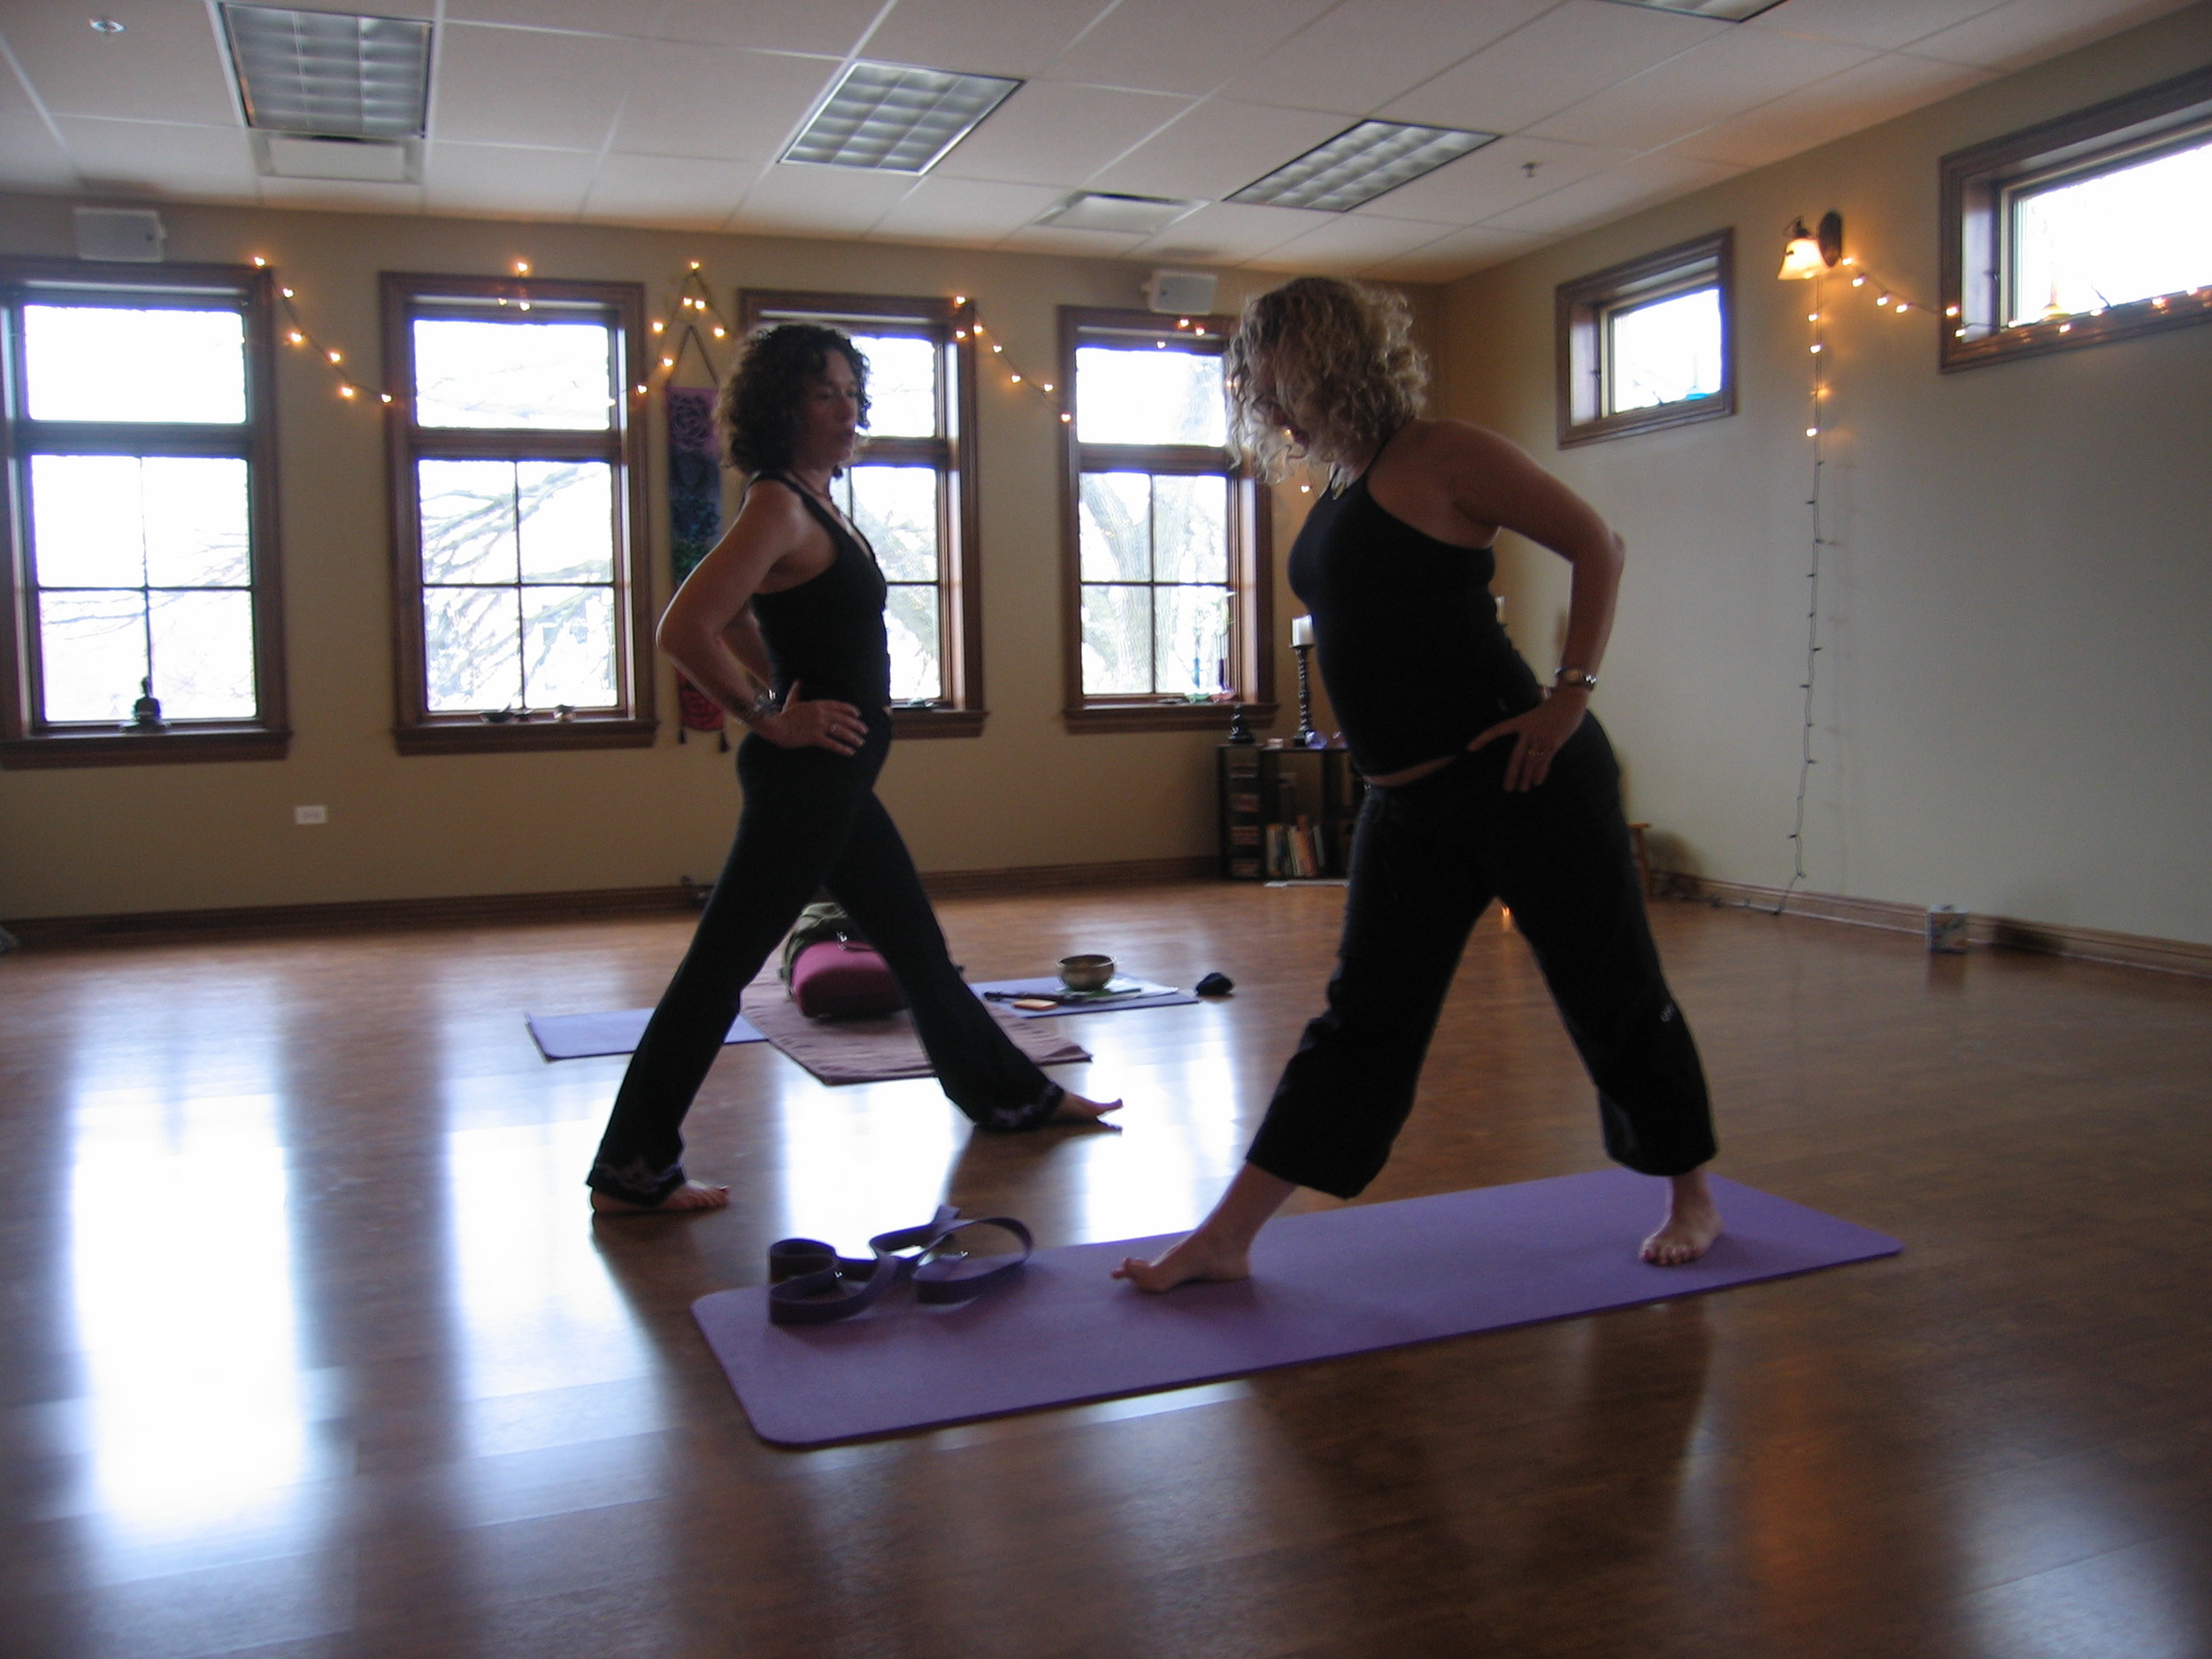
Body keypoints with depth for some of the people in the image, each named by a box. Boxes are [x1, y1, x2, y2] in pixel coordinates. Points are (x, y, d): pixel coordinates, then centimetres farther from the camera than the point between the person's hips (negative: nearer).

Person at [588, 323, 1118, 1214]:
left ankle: (1009, 1093, 36)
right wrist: (769, 717, -17)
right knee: (722, 964, -4)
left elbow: (737, 622, 25)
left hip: (833, 779, 10)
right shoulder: (777, 506, -15)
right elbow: (684, 630, -26)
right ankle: (632, 1171, 6)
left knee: (917, 944, 20)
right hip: (806, 775, -10)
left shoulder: (815, 505, 13)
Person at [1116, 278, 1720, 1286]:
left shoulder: (1439, 457, -10)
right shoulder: (1338, 493, 12)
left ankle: (1689, 1196, 30)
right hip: (1406, 806, 8)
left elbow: (1595, 545, -8)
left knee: (1612, 991, 9)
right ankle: (1225, 1239, 11)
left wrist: (1570, 694, -14)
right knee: (1359, 1023, 9)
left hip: (1522, 784, -7)